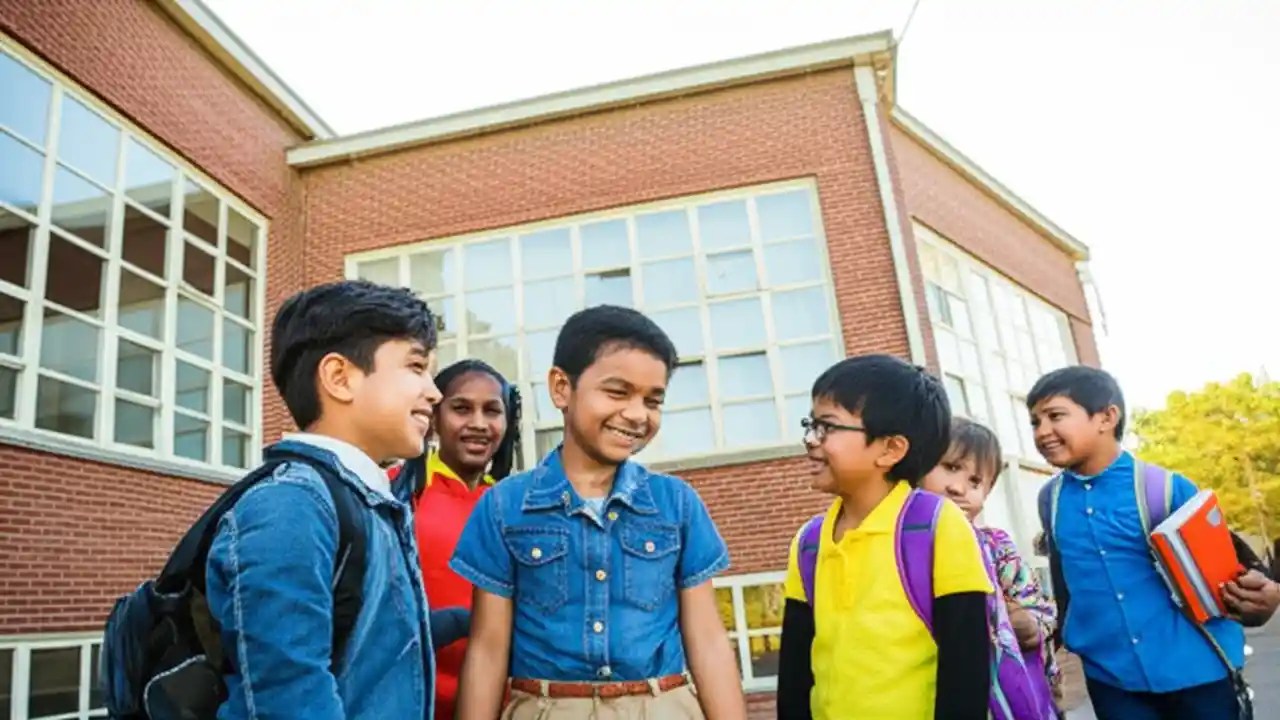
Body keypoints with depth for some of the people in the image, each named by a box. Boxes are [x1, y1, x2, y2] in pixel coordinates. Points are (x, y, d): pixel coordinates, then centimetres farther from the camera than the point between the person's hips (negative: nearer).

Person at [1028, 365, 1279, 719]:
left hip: (1196, 671, -2)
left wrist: (1250, 600, -21)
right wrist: (1065, 640, 21)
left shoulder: (1167, 487, -10)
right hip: (1111, 681, 3)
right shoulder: (1049, 499, 1)